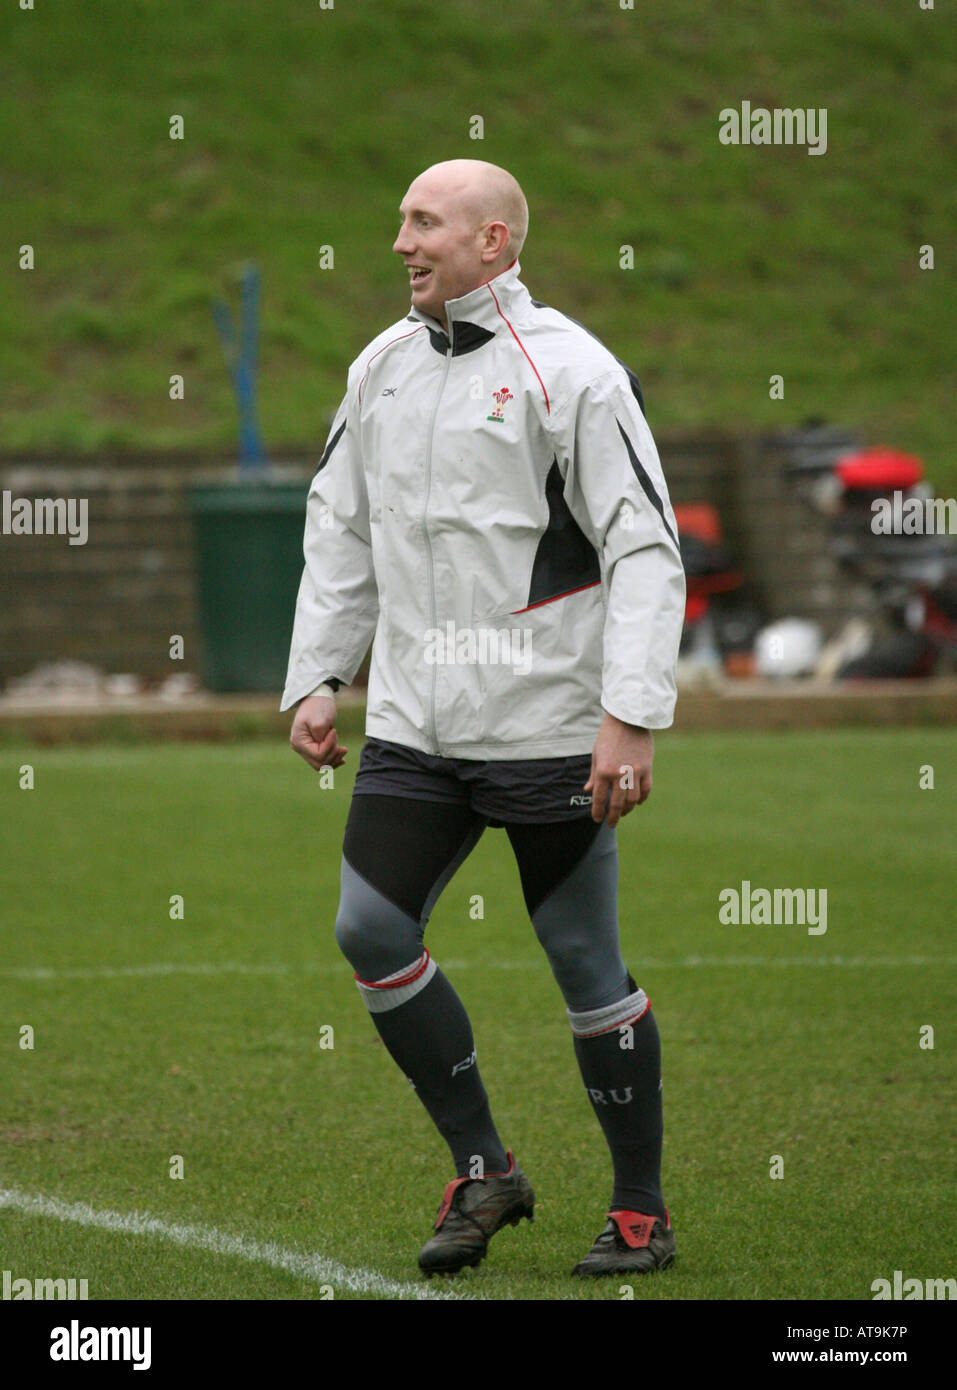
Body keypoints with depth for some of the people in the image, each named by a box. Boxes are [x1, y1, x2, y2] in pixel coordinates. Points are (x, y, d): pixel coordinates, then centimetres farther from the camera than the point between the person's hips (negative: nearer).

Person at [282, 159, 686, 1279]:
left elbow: (647, 549, -12)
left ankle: (641, 1211, 12)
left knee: (585, 964, -1)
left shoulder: (570, 371, -9)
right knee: (370, 931, -3)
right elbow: (339, 530, 20)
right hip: (414, 725, 6)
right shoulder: (381, 368, 10)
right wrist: (313, 678, 12)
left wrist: (632, 716, -18)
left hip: (549, 726, -6)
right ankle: (481, 1172, 11)